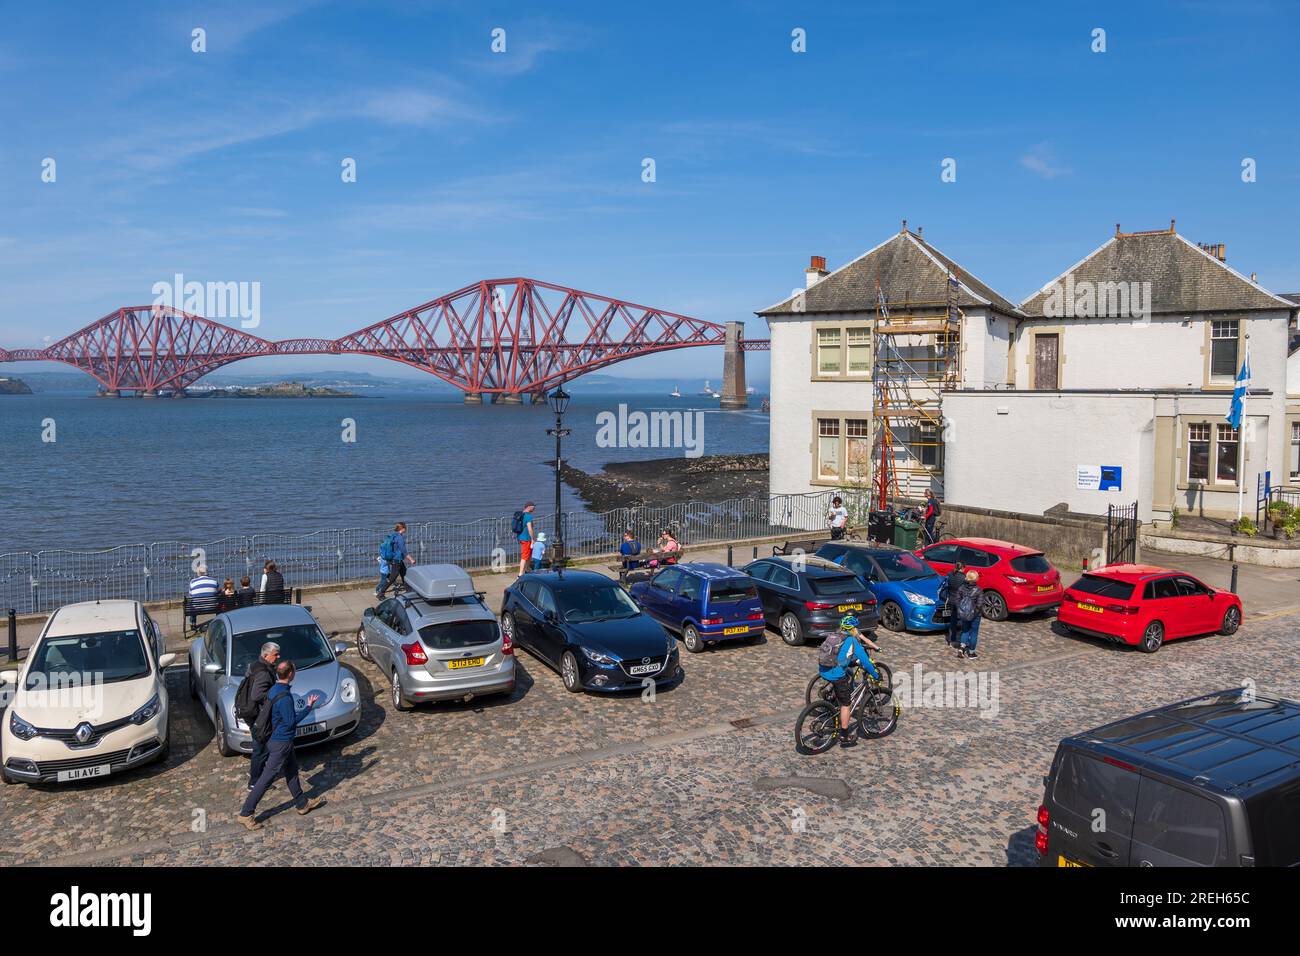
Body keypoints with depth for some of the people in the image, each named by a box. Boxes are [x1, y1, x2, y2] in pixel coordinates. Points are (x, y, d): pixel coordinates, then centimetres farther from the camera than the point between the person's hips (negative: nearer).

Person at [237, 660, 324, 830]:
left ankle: (302, 803, 35)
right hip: (281, 743, -10)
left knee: (292, 771, 21)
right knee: (266, 778, 0)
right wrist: (309, 707, -17)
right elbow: (291, 722, -22)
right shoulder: (284, 697, -28)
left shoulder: (274, 690, 1)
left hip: (277, 738, 10)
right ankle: (246, 814, 8)